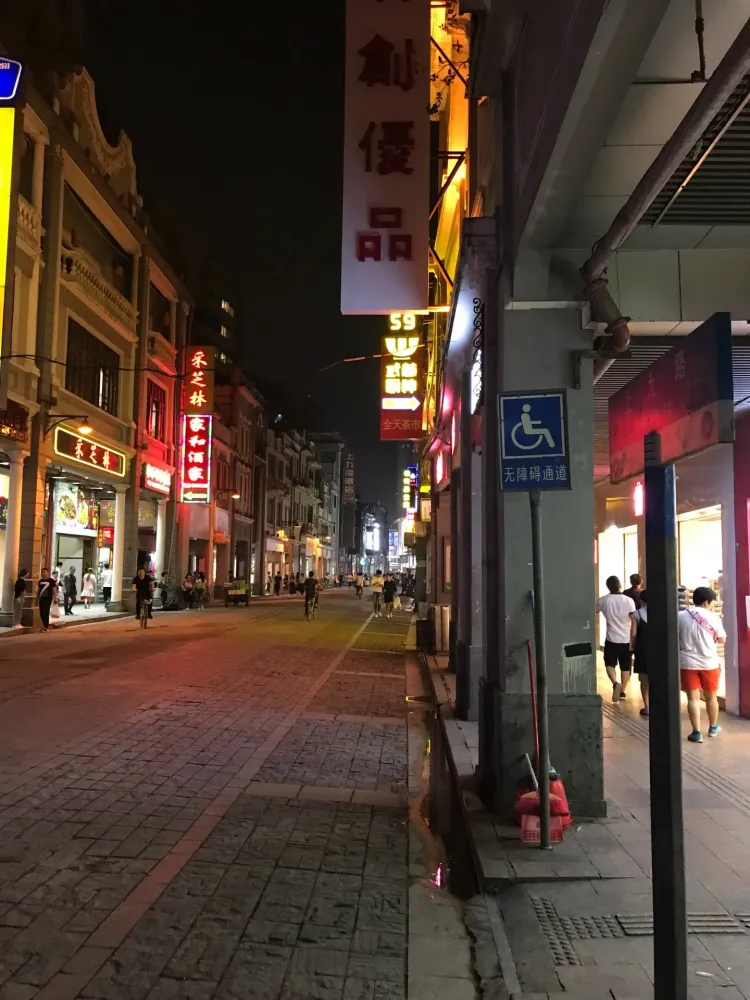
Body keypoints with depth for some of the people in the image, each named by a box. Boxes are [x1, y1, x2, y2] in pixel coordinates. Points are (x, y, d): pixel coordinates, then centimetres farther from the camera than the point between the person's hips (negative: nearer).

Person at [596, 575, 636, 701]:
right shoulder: (629, 600, -8)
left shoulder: (603, 600, -4)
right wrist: (633, 639, -6)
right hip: (626, 640, 1)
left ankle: (616, 683, -14)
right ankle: (623, 691, 21)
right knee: (625, 667, 15)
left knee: (610, 664, 10)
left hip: (612, 639, -1)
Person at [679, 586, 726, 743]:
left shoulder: (680, 616, -4)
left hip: (688, 663, 0)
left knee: (693, 698, 4)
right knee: (711, 697, 18)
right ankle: (713, 728, 35)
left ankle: (697, 733, 2)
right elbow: (721, 638, 6)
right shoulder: (713, 617, -6)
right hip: (710, 663, 0)